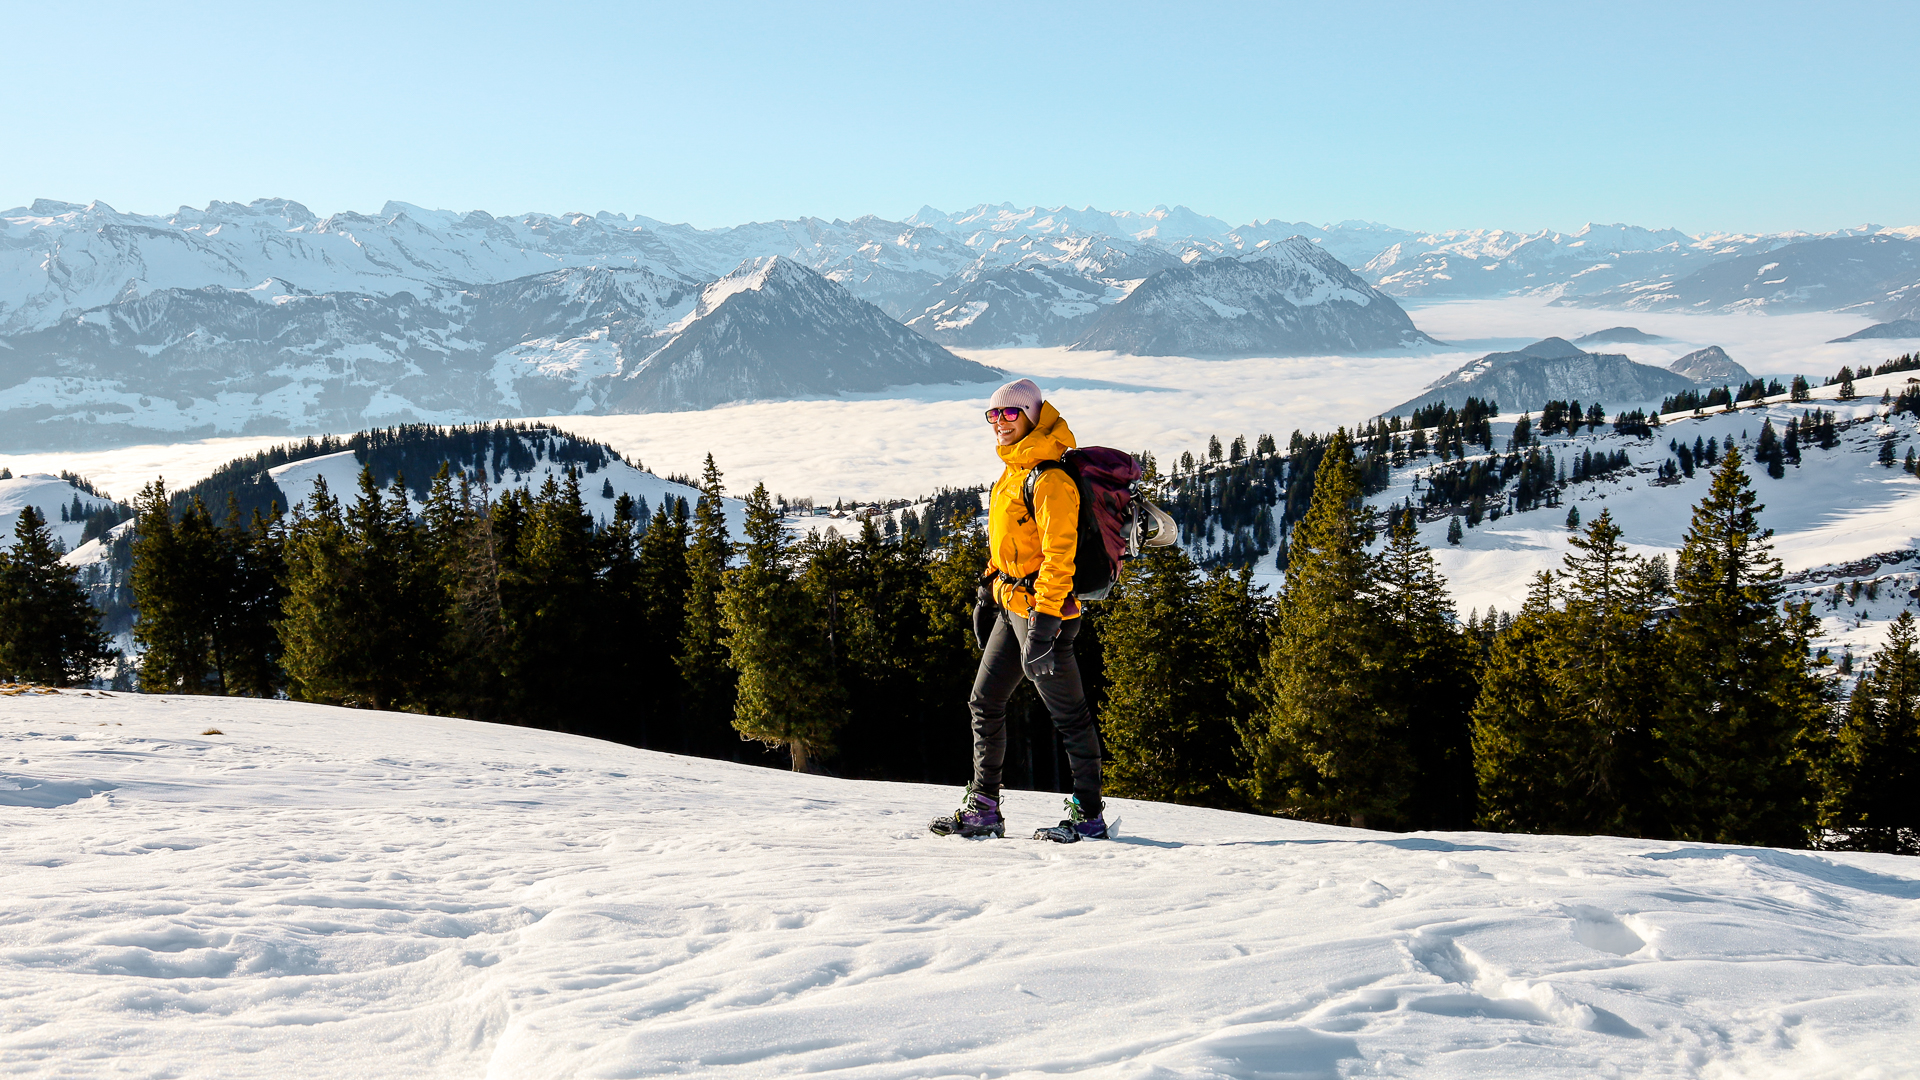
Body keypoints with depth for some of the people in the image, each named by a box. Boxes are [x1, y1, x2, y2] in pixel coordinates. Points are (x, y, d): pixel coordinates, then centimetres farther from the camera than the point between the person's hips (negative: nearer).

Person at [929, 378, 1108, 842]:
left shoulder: (1050, 479, -17)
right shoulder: (1010, 473, 14)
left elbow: (1058, 555, -21)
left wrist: (1043, 621, -24)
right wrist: (987, 595, 20)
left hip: (1042, 609, -10)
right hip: (1011, 607, 10)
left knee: (1068, 714, -1)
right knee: (985, 702, 12)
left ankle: (1088, 815, 8)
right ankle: (983, 808, 19)